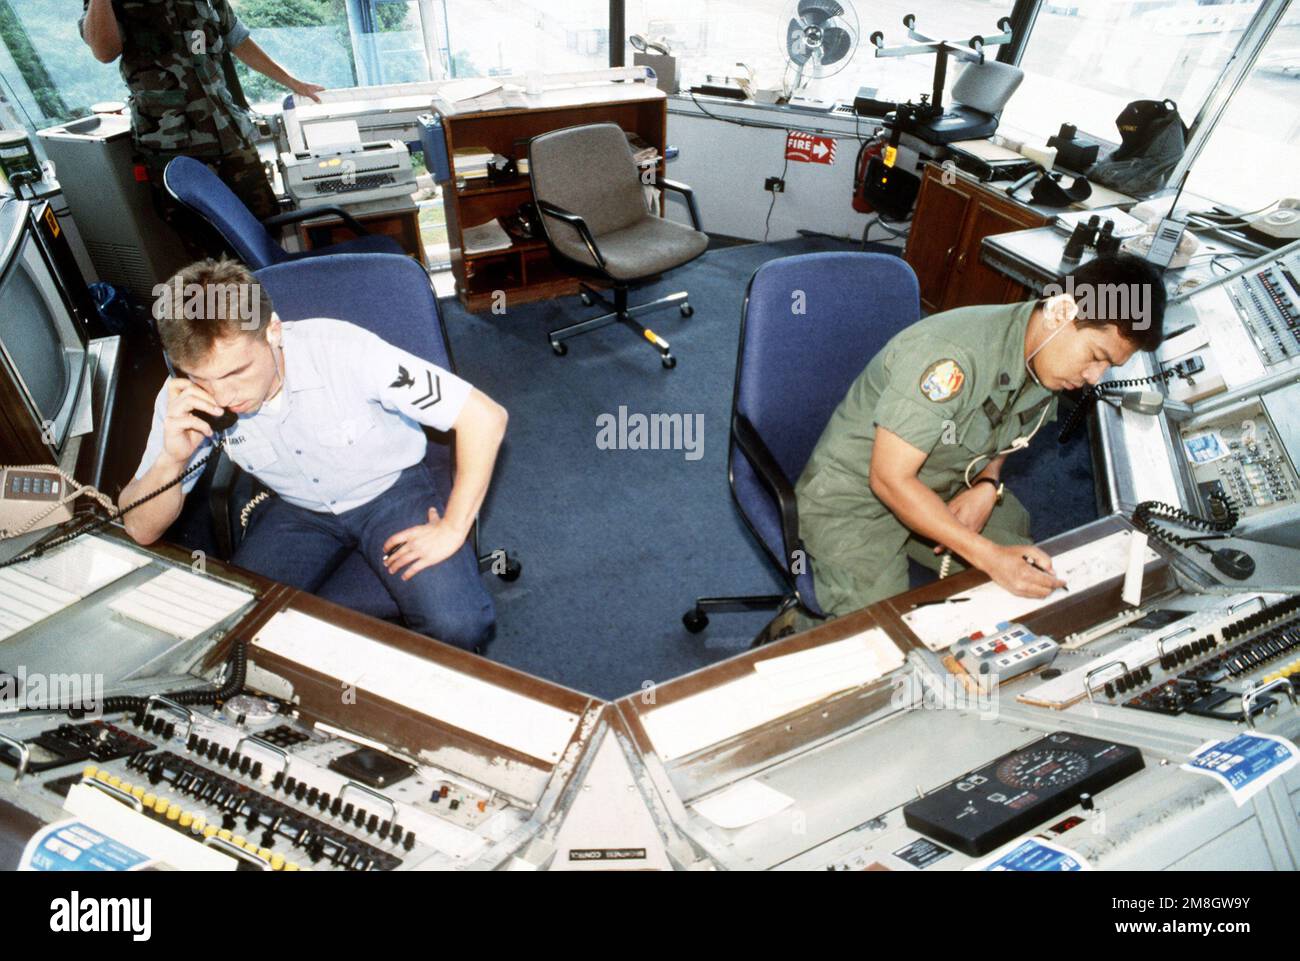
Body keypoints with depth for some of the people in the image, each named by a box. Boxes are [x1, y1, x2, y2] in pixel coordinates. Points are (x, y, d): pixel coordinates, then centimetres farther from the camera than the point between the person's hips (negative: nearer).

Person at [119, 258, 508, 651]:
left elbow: (485, 416, -29)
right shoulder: (184, 397, -16)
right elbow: (141, 531, -10)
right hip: (298, 508, 4)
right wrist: (172, 459, -31)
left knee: (457, 628, -24)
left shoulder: (343, 351, -30)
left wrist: (452, 530, -25)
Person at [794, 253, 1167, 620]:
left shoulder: (1047, 355, -4)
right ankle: (787, 630, 6)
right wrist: (990, 557, -31)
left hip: (944, 492, 9)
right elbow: (889, 479, -30)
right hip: (855, 501, -8)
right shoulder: (952, 357, -32)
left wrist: (988, 485, -7)